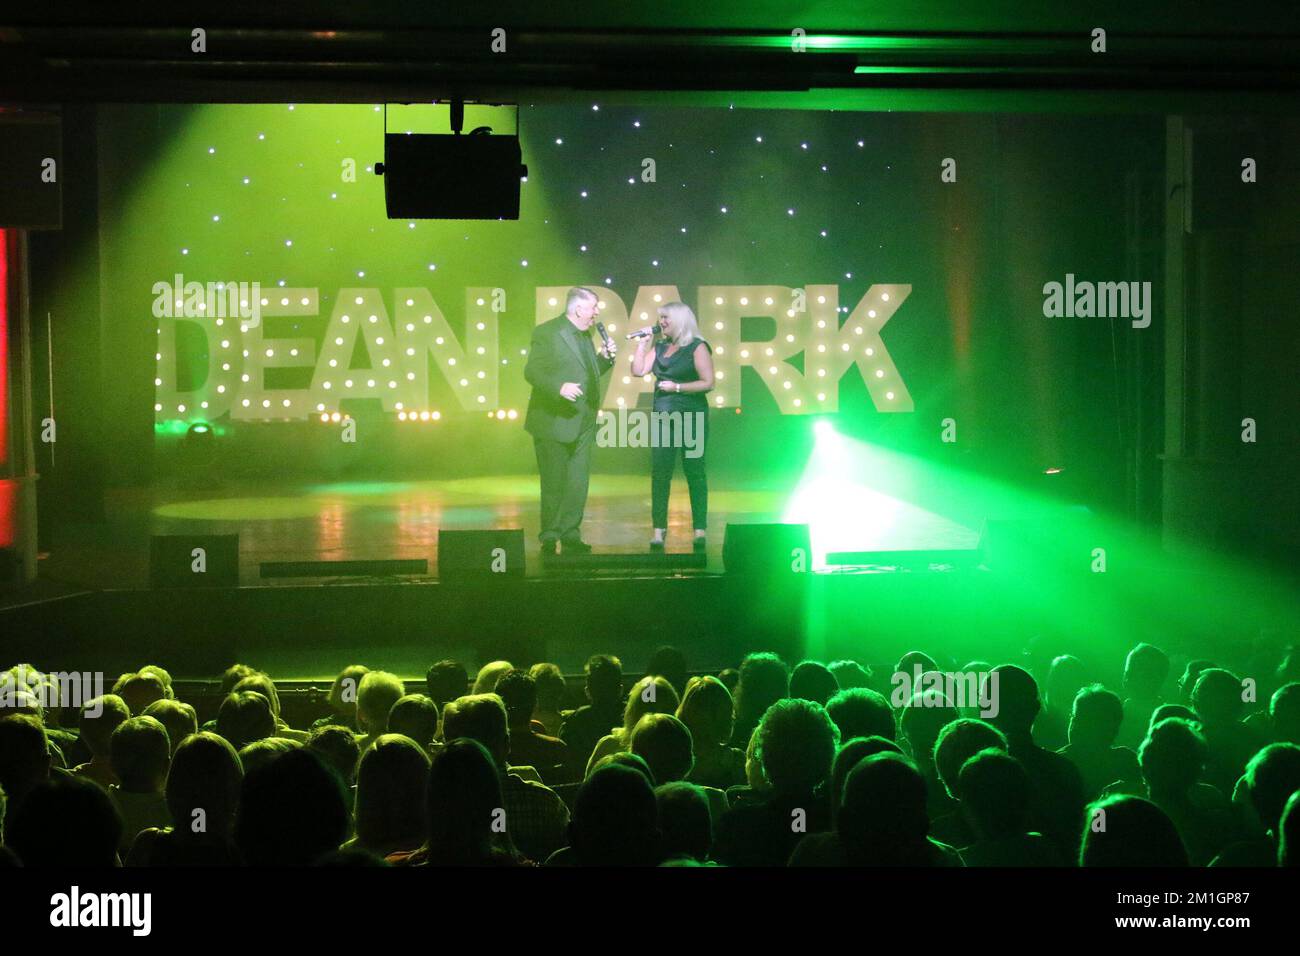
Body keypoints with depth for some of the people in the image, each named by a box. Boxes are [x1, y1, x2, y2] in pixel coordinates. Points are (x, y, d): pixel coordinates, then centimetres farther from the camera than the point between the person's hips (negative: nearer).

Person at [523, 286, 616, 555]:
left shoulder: (585, 334, 14)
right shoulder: (546, 333, -11)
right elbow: (531, 371, -15)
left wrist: (604, 358, 3)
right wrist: (559, 388, -29)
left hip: (582, 423, 7)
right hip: (554, 422, -7)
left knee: (578, 484, 8)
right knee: (554, 484, 1)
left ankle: (570, 535, 17)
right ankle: (549, 538, 11)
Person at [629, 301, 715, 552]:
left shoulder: (697, 347, -5)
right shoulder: (659, 347, 13)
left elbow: (708, 383, -11)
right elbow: (638, 370, 5)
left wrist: (677, 387, -14)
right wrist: (642, 343, 3)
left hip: (691, 416, -5)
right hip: (663, 416, 5)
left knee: (694, 472, 0)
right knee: (659, 473, 1)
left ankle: (700, 531, 4)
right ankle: (659, 529, 6)